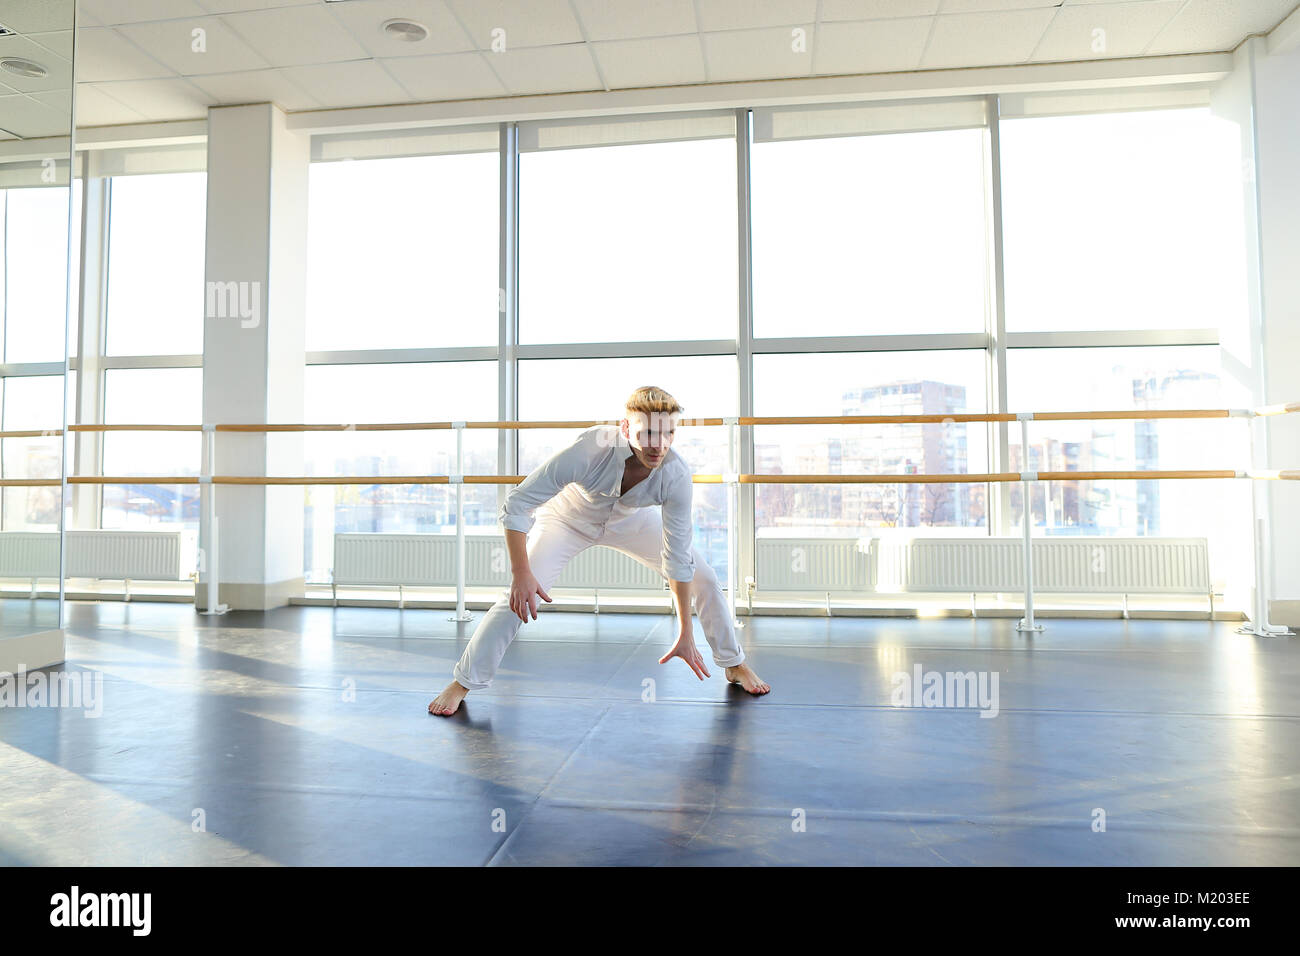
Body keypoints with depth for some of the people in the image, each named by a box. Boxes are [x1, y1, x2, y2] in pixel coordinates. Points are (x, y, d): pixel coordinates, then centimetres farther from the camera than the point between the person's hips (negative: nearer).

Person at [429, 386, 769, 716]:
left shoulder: (676, 476, -33)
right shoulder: (589, 449, -42)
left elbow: (677, 557, -24)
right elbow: (517, 505, -32)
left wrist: (685, 634, -21)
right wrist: (521, 572, -38)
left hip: (630, 520, 3)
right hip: (568, 517, -2)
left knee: (705, 580, -3)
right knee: (521, 597, -15)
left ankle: (734, 664, 21)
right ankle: (462, 682, 6)